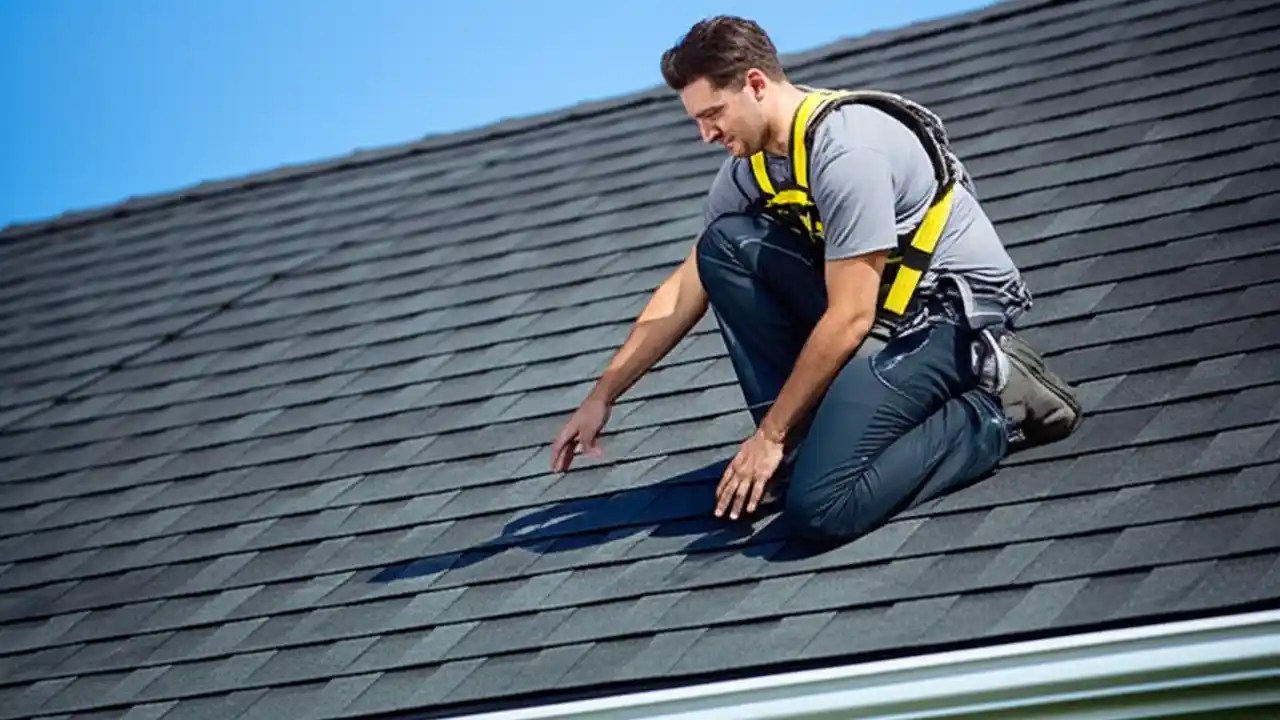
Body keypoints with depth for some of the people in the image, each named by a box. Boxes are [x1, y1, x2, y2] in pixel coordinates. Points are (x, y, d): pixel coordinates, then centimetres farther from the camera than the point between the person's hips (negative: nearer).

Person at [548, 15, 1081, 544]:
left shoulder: (844, 151, -24)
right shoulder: (750, 167, 4)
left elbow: (849, 319, -22)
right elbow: (684, 292, 13)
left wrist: (769, 435, -14)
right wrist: (601, 397, 12)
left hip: (953, 312, -9)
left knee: (820, 506, -24)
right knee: (724, 246, -4)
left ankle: (998, 409, -5)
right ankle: (806, 432, -2)